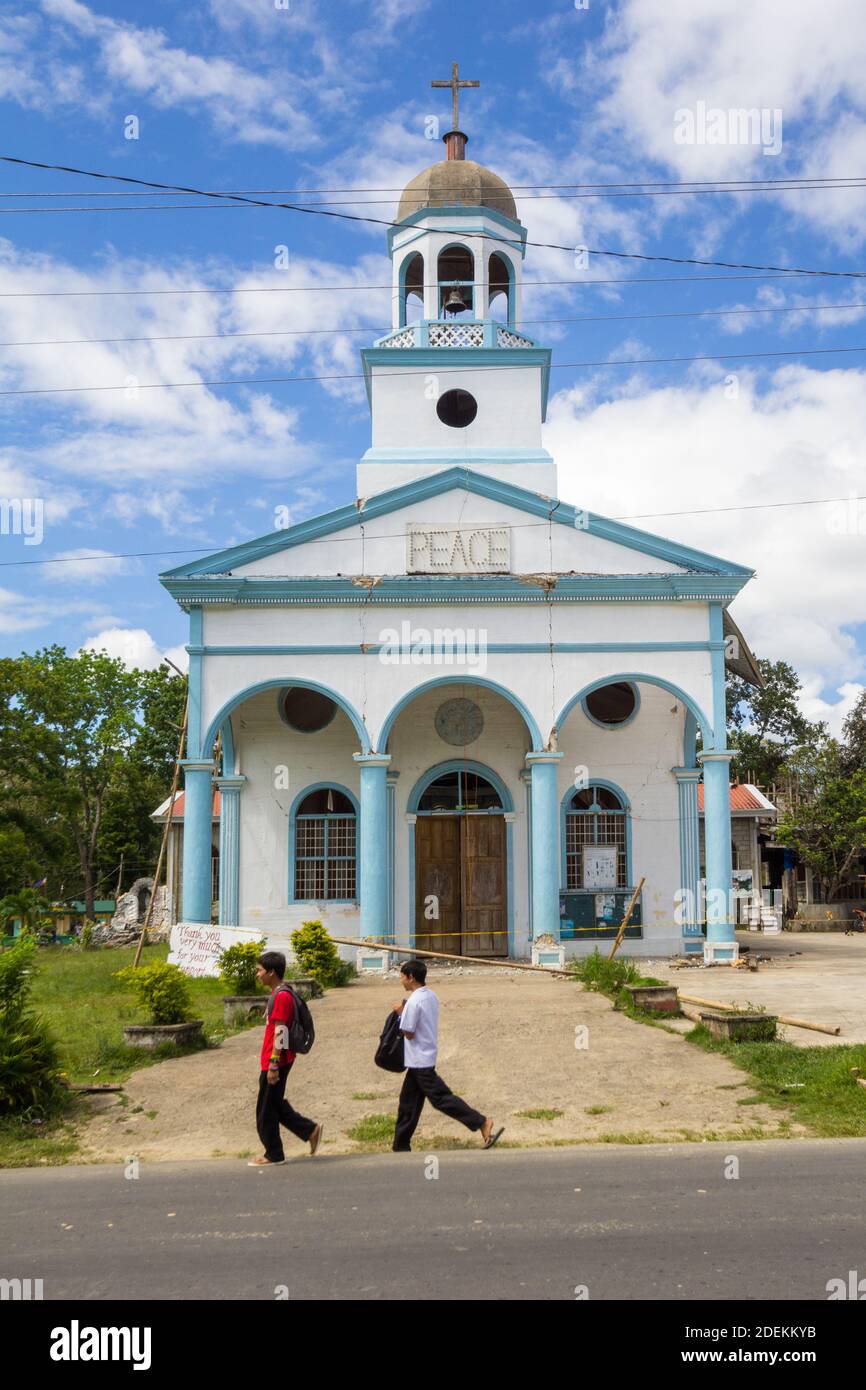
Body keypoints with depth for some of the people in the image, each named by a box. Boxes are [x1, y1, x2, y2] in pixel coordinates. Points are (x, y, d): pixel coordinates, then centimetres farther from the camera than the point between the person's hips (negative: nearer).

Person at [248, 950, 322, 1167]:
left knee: (266, 1110, 0)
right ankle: (310, 1130, 20)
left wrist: (273, 1065, -22)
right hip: (271, 1062, 10)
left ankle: (273, 1155, 11)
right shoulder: (277, 995, 14)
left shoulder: (282, 997, -18)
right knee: (275, 1105, 16)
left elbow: (280, 1033, -22)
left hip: (275, 1062, -10)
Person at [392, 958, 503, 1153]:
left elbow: (408, 1033, -17)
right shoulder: (430, 996, 9)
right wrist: (405, 1011, 8)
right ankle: (401, 1147, 20)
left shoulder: (414, 1001, -19)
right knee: (408, 1104, 14)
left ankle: (482, 1123, -9)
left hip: (420, 1060, -10)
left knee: (440, 1097, -8)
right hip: (422, 1059, 10)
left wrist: (401, 1013, -6)